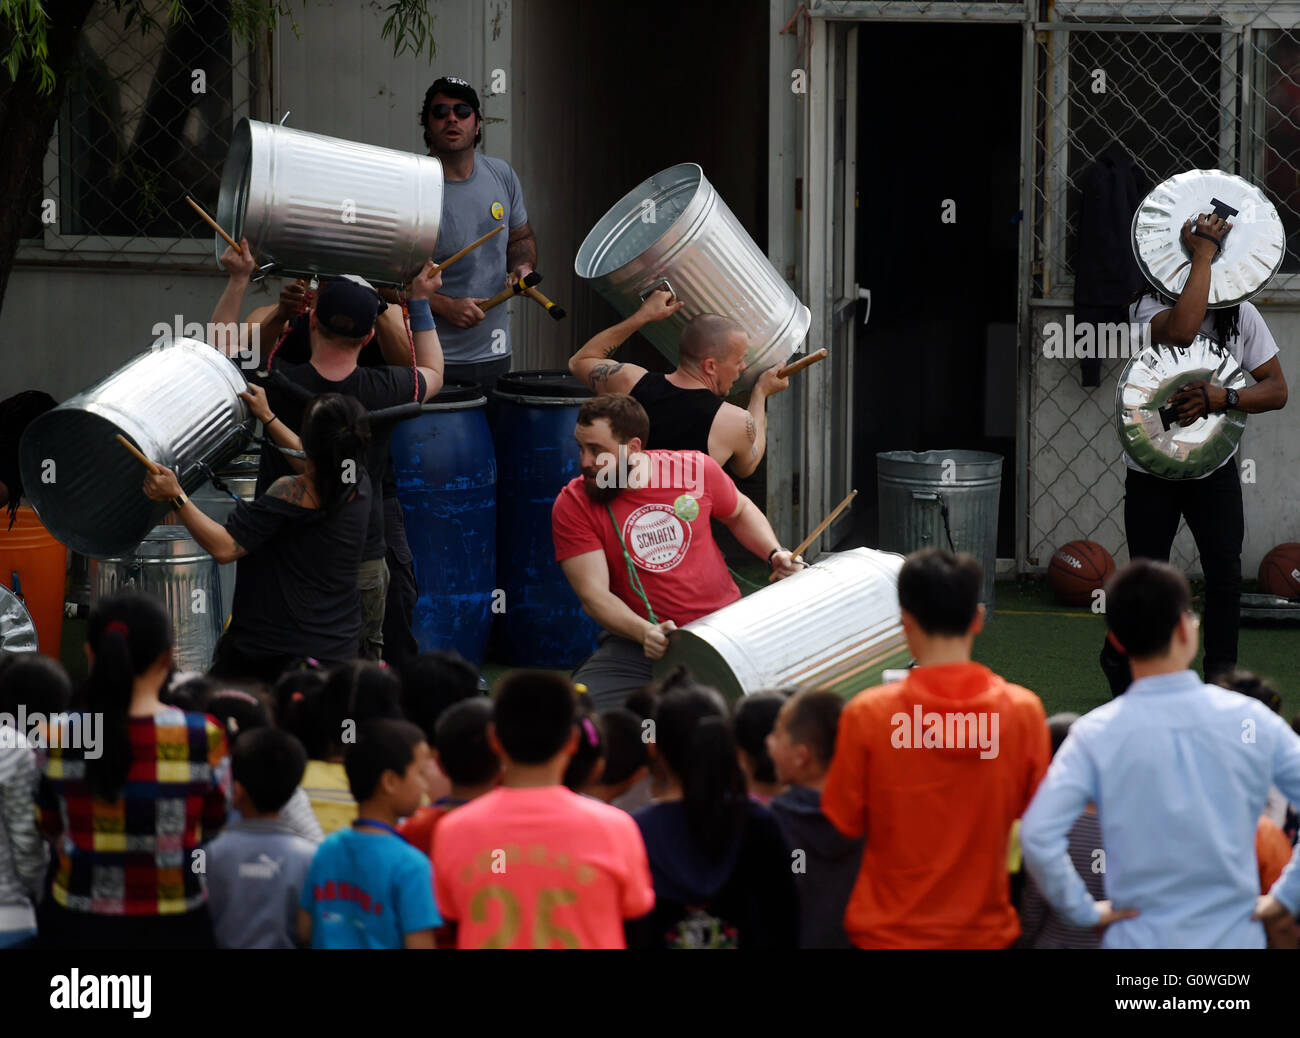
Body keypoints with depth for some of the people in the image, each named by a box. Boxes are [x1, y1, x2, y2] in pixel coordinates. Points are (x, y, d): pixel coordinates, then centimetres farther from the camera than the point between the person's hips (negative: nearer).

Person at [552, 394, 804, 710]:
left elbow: (740, 511, 20)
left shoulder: (694, 469, -2)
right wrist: (644, 633, -32)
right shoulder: (572, 505, -8)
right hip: (636, 640, -1)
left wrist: (775, 554, 1)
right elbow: (594, 595, -15)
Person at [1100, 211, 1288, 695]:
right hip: (1152, 469, -2)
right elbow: (1180, 331, -38)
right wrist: (1203, 254, -32)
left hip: (1215, 467, 2)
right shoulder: (1150, 306, -14)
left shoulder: (1241, 315, -4)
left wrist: (1221, 398, -25)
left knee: (1225, 574, -7)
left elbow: (1276, 390, -6)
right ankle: (1120, 659, 32)